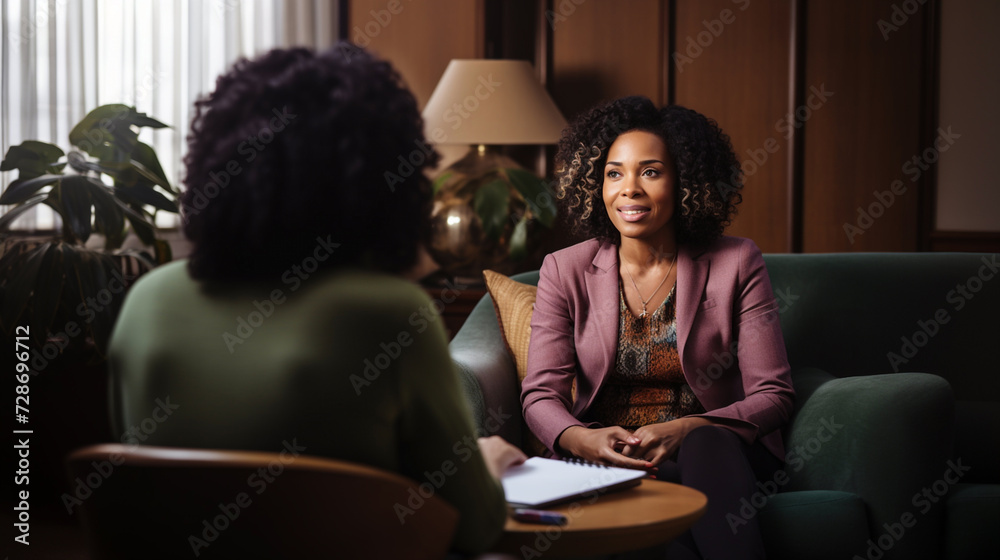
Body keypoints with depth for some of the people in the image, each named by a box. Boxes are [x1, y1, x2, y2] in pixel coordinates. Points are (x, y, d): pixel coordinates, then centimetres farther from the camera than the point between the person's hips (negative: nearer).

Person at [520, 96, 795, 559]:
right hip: (604, 460, 0)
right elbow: (541, 395, 1)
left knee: (708, 446, -37)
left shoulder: (736, 264, 2)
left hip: (717, 451, 0)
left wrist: (686, 429, -22)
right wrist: (585, 440, -24)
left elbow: (772, 395, -3)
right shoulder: (565, 271, 6)